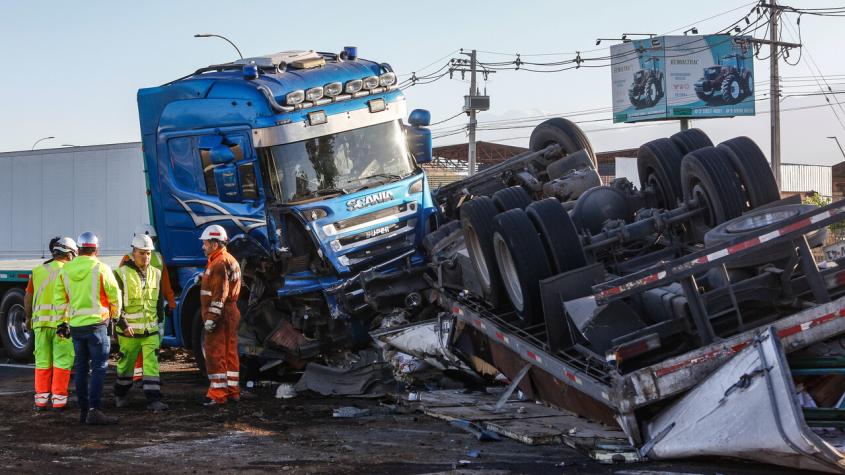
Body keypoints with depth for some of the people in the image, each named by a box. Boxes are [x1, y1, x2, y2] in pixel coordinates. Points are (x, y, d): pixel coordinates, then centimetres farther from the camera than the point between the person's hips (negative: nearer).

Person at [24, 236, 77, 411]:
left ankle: (41, 399, 13)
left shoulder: (38, 271, 9)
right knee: (62, 362, 2)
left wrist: (28, 318, 23)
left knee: (42, 362, 11)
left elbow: (28, 297, 12)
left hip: (40, 322, 4)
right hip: (63, 323, -4)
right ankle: (58, 400, 2)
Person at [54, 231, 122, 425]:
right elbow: (115, 296, -4)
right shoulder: (101, 269, -10)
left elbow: (58, 300, 7)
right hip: (96, 324, -5)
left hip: (75, 325, 5)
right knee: (99, 367, -3)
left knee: (81, 368, 13)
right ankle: (94, 410, -13)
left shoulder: (65, 270, 4)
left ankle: (83, 410, 16)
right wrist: (115, 315, 15)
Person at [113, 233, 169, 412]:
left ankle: (153, 400, -8)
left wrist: (160, 322, 17)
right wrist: (123, 324, -14)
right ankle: (120, 395, 30)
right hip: (129, 330, -3)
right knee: (126, 364, 10)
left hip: (151, 330, 3)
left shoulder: (156, 274, 11)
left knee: (152, 364, -6)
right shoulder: (122, 273, -5)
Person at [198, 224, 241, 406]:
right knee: (229, 353, 13)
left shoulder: (219, 264, -16)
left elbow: (219, 295, -22)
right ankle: (232, 391, 18)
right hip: (230, 315, 11)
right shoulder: (231, 260, 18)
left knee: (215, 353, -8)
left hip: (220, 316, -11)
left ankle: (217, 394, -8)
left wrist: (211, 318, -23)